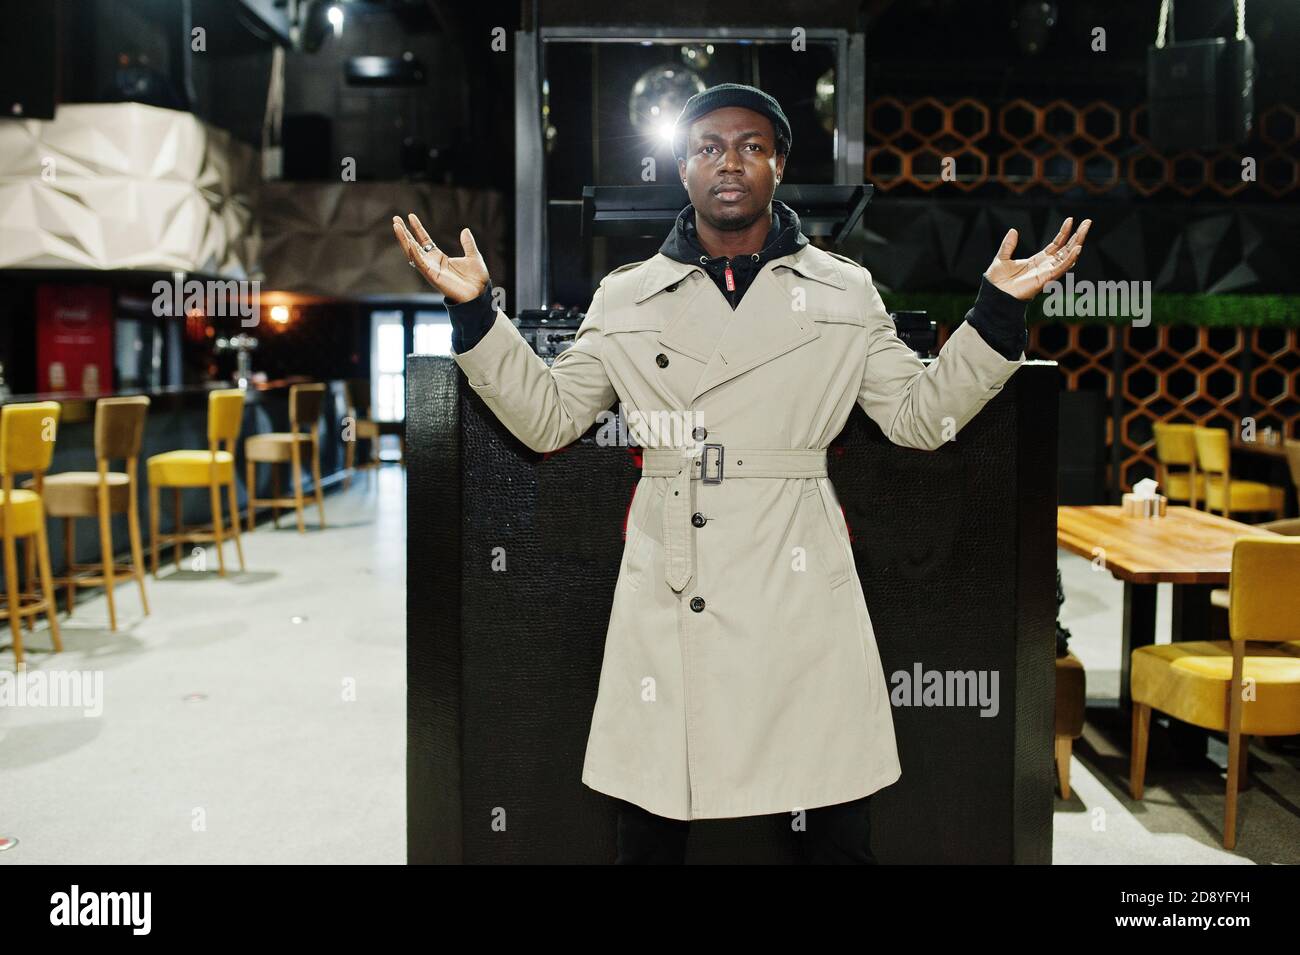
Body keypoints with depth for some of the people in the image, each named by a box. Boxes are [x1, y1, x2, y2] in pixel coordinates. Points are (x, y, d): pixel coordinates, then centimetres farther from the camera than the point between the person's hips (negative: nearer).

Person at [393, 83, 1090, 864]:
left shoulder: (846, 293, 9)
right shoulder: (626, 298, 9)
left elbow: (921, 415, 9)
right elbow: (547, 418, 9)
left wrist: (1000, 308, -1)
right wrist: (475, 310, 0)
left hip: (800, 593, 0)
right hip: (669, 595, 0)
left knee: (841, 830, 5)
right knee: (648, 829, 7)